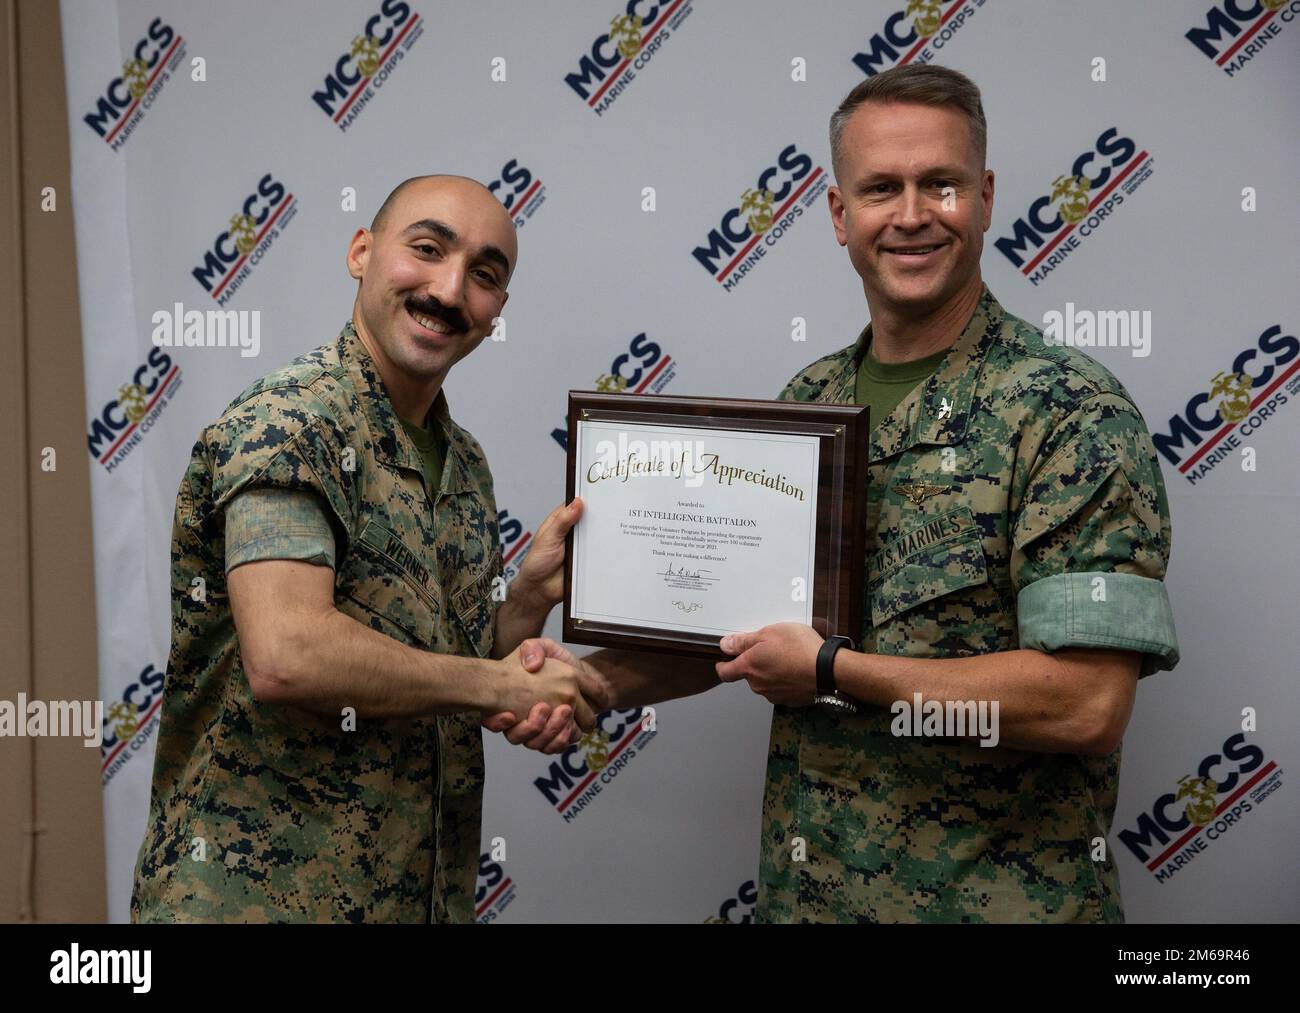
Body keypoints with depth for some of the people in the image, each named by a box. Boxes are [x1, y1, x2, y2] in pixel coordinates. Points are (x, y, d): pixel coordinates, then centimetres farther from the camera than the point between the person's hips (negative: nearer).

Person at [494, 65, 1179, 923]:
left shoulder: (1074, 415, -15)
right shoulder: (809, 402, 4)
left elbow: (1087, 704, -22)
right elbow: (742, 621, 12)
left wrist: (830, 671, -18)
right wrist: (594, 682, -4)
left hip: (994, 894, -5)